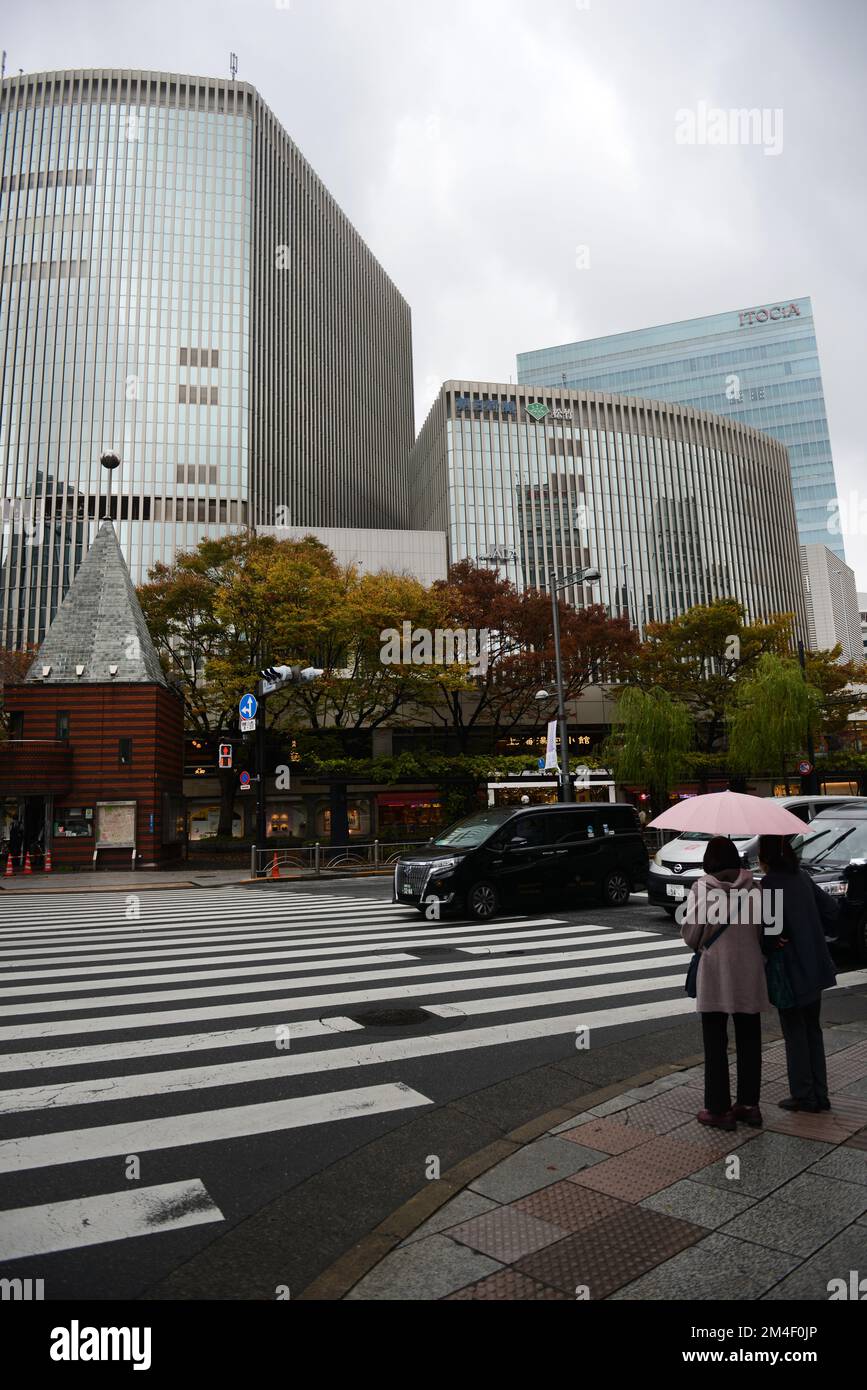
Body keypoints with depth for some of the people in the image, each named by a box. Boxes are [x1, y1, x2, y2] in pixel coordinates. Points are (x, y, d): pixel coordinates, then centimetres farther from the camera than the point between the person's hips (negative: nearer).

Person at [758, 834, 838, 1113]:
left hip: (791, 969, -7)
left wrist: (770, 943, -7)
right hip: (815, 967, 7)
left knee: (795, 1032, 6)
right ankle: (819, 1094, 24)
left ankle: (803, 1095, 15)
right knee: (812, 1029, 17)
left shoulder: (769, 883, -18)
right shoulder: (801, 876, 4)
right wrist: (811, 935, 12)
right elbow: (831, 909, 9)